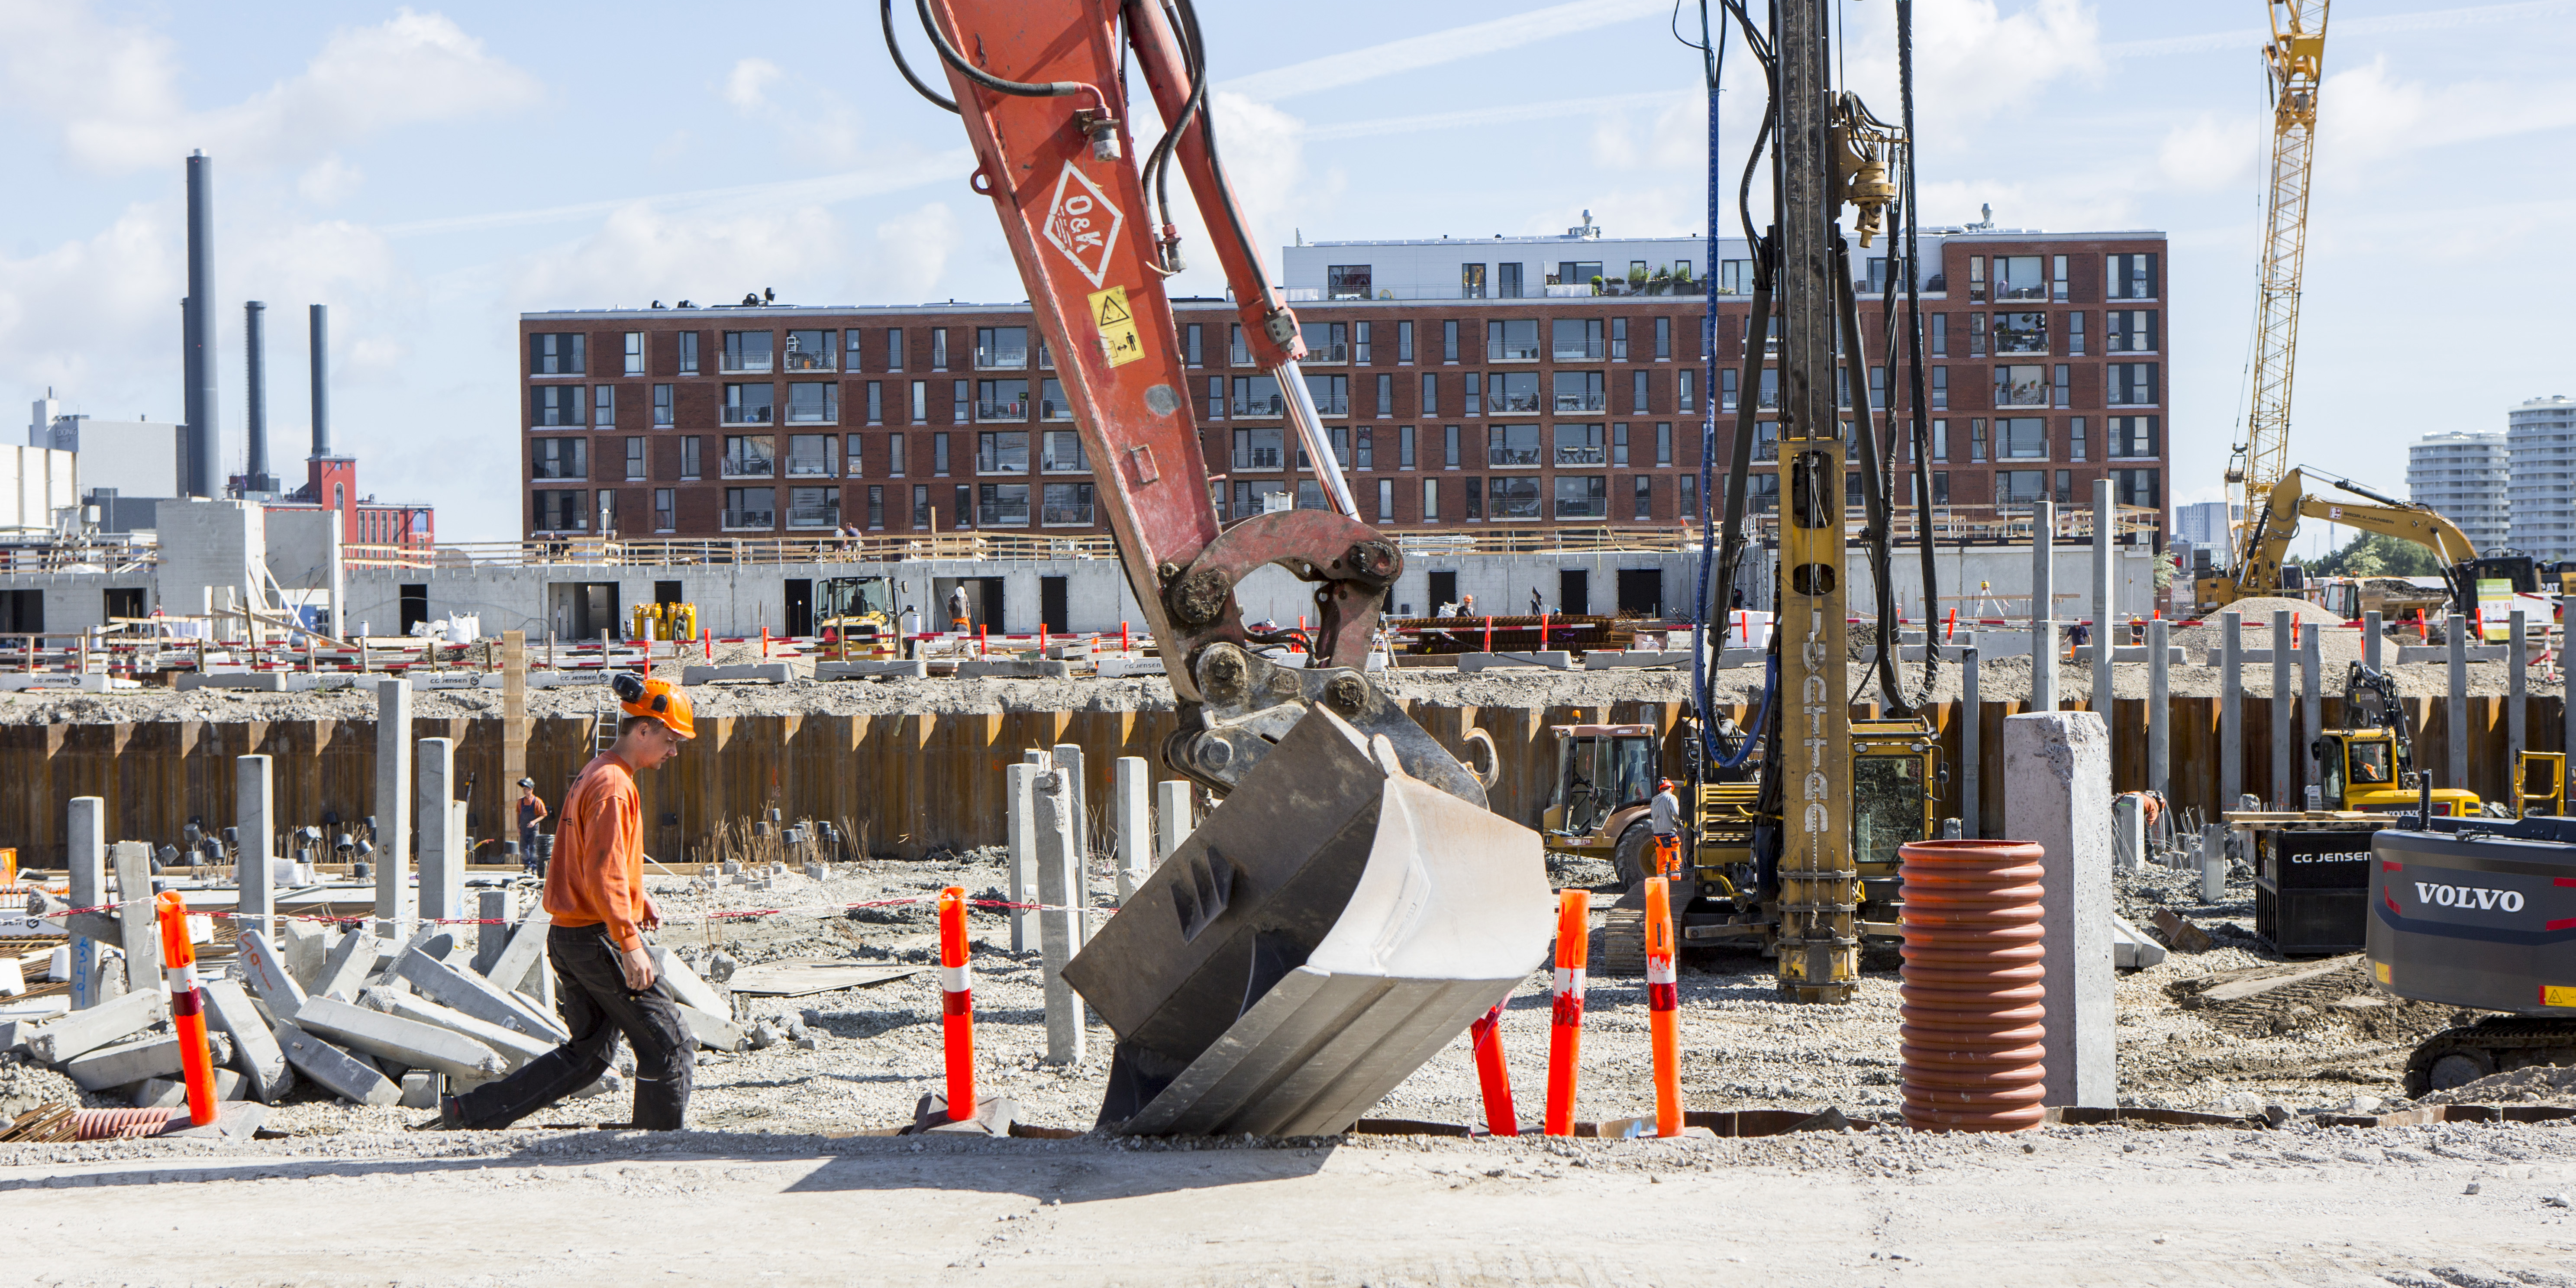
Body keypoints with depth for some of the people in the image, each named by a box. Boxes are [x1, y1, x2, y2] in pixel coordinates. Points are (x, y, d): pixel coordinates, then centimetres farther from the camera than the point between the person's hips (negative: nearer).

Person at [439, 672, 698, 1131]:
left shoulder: (594, 775, 16)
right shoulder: (613, 785, -17)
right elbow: (604, 874, -24)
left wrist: (639, 901, 15)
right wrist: (630, 944, -25)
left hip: (568, 938, 10)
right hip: (600, 938, -10)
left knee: (588, 1053, 14)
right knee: (669, 1045, -1)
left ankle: (470, 1111, 12)